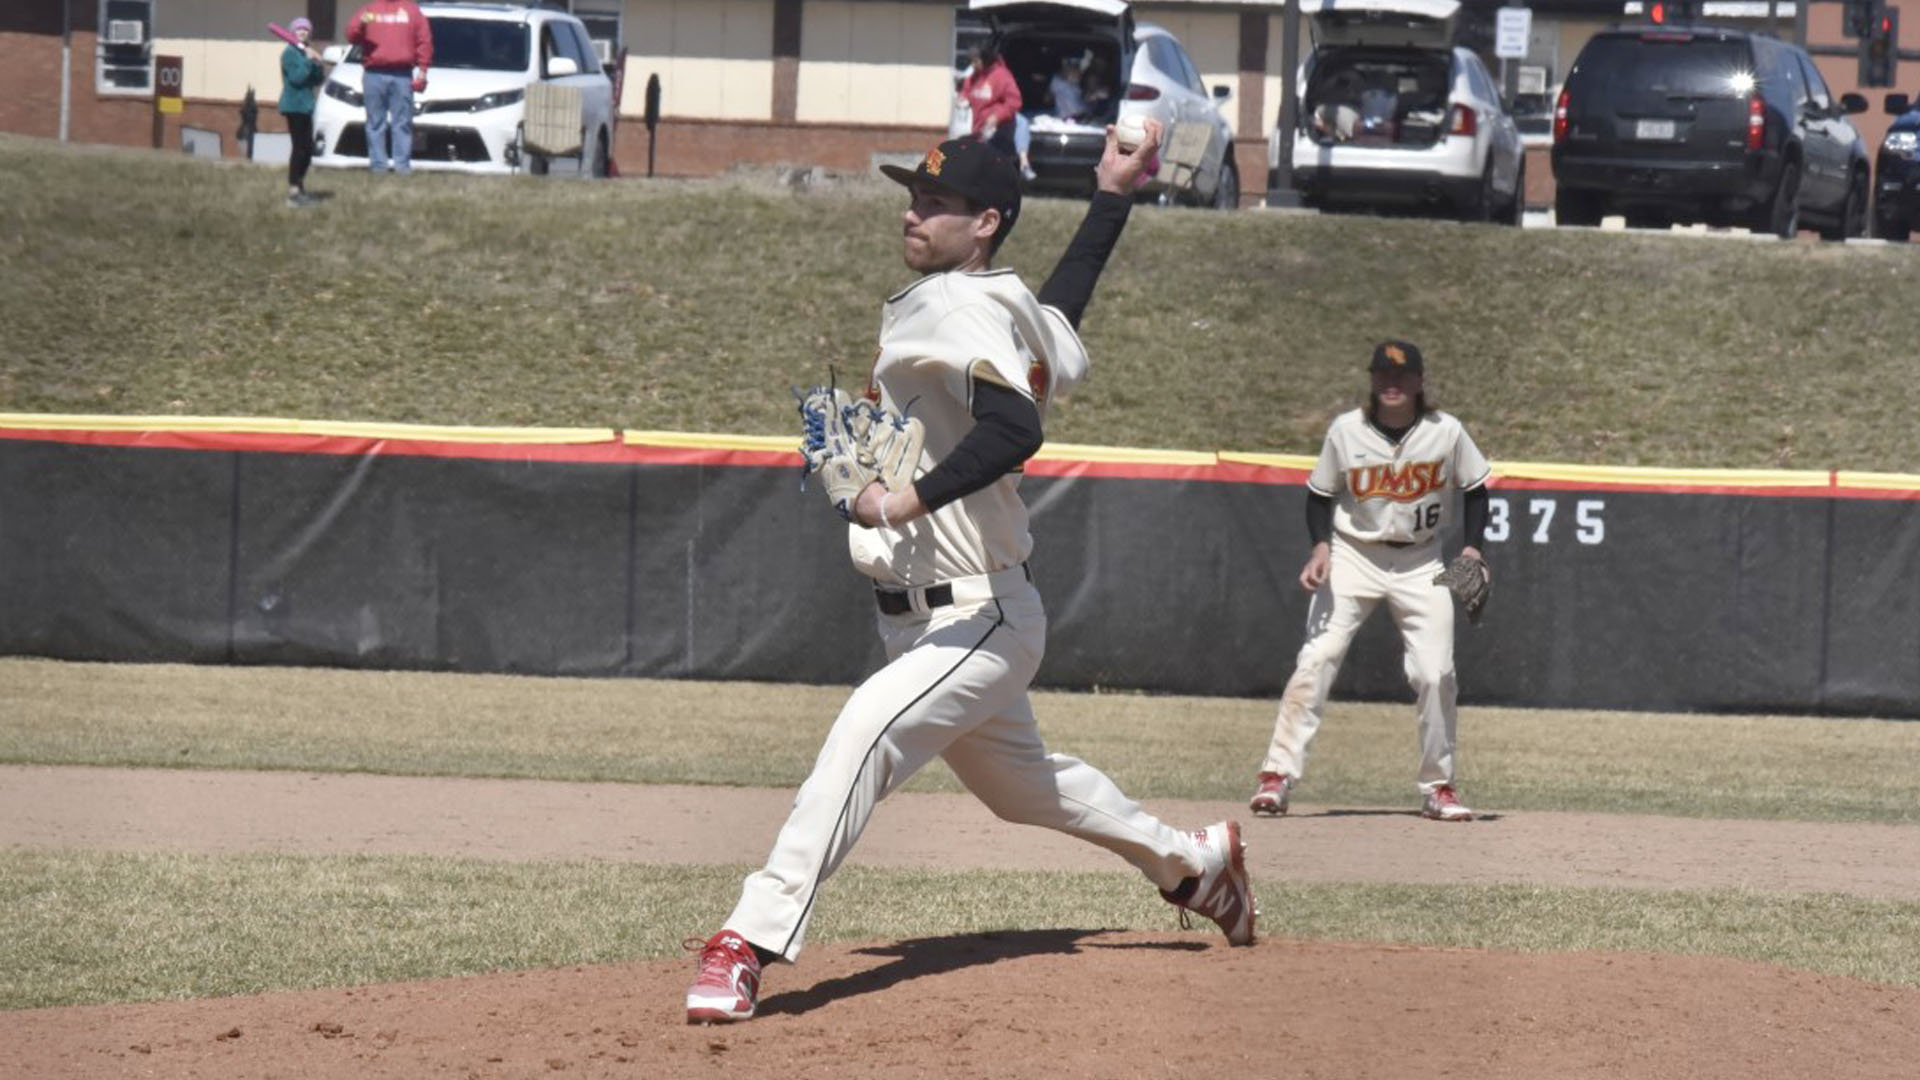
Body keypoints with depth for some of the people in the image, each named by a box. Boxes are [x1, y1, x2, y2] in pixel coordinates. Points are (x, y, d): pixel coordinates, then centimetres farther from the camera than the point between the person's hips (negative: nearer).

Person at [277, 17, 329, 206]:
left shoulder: (307, 53, 16)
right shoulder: (290, 53, -9)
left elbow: (318, 81, 14)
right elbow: (296, 77, -19)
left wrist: (318, 65, -3)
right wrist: (309, 61, -19)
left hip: (305, 106, 9)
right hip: (294, 104, -9)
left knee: (307, 149, 14)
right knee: (300, 148, -12)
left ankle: (300, 188, 24)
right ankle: (293, 192, -12)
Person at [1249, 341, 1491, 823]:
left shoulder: (1446, 432, -6)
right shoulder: (1346, 431, -6)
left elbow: (1474, 489, 6)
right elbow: (1320, 494, 3)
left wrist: (1473, 546, -8)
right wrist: (1321, 546, -13)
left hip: (1420, 564, 1)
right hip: (1353, 558, -1)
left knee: (1436, 674, -6)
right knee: (1317, 660, -15)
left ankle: (1438, 787, 9)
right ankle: (1279, 774, -14)